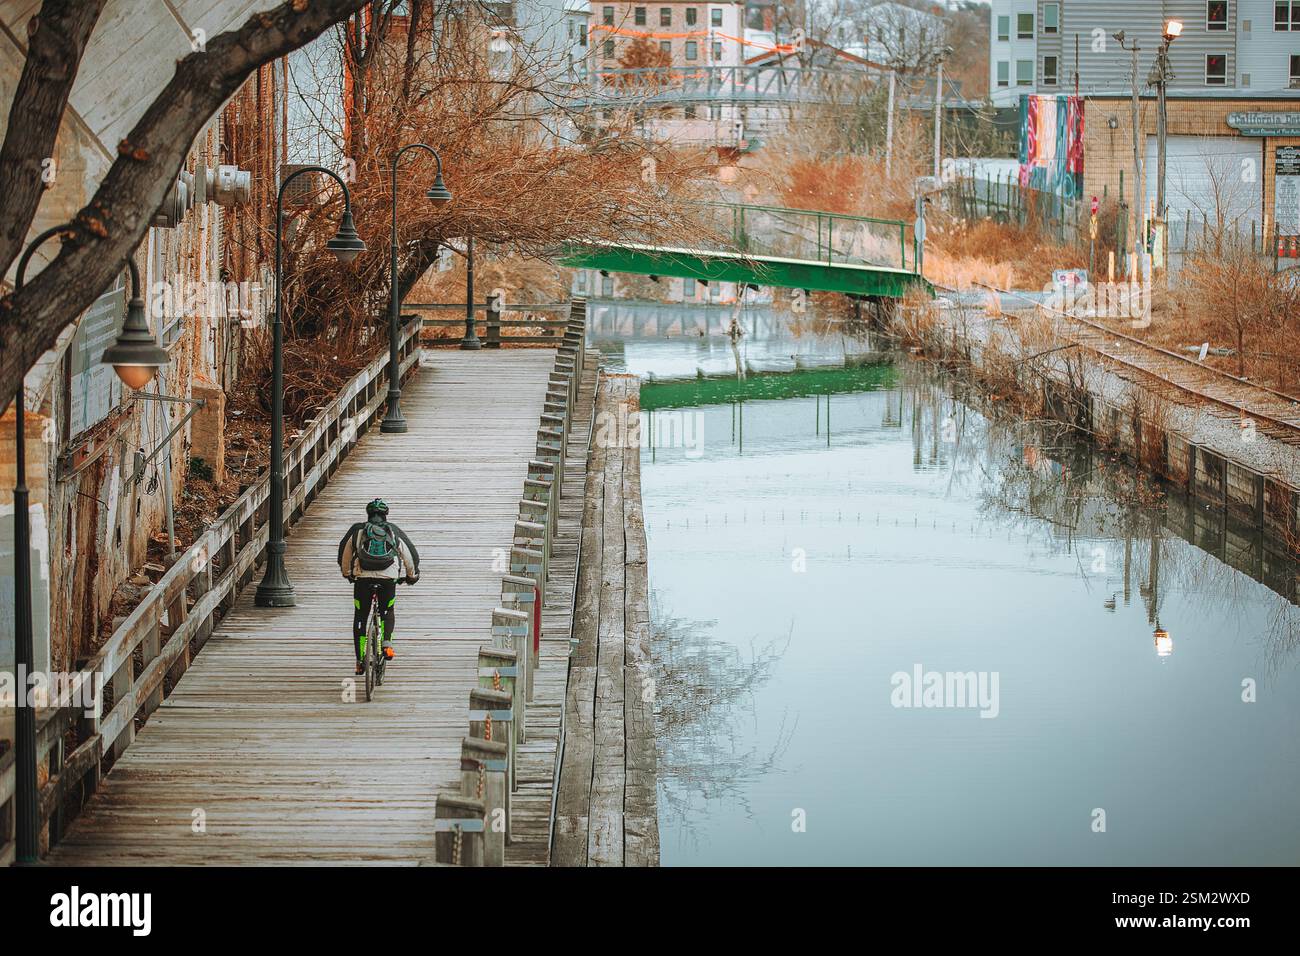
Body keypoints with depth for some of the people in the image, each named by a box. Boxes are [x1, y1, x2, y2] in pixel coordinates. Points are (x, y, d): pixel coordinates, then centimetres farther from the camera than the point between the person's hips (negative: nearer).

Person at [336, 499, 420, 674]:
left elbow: (344, 553, 23)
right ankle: (386, 643, -1)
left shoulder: (357, 530, 14)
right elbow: (411, 554, 20)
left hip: (362, 577, 0)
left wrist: (346, 573, 41)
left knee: (360, 618, 14)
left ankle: (360, 660, 11)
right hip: (388, 578, 0)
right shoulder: (394, 531, 15)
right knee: (387, 612, 24)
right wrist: (412, 575, 36)